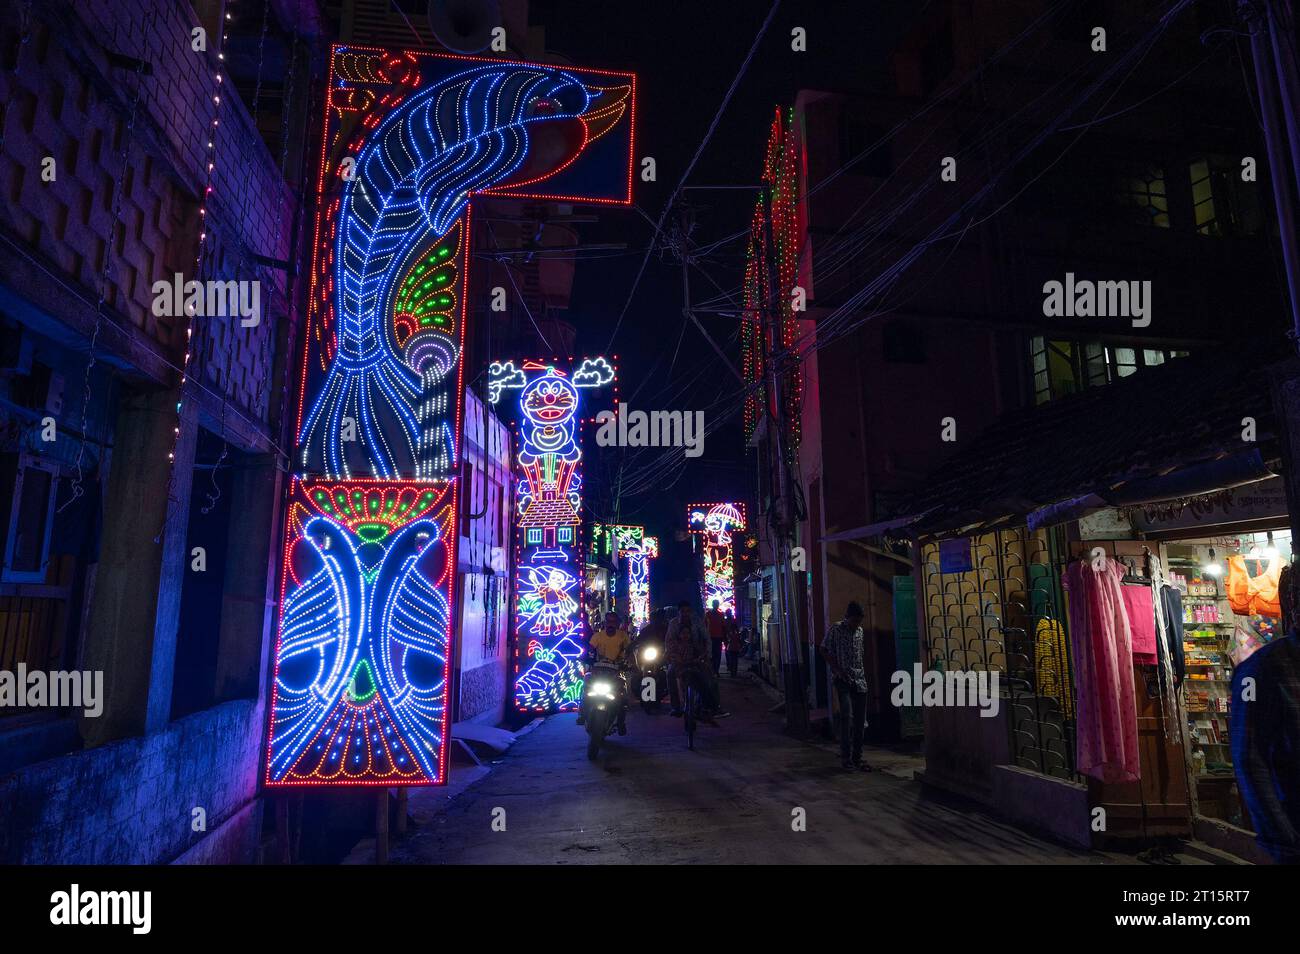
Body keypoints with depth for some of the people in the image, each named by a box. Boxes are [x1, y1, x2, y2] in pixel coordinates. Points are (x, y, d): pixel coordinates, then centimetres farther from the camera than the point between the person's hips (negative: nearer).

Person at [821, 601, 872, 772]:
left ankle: (857, 758, 14)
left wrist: (862, 672, 10)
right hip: (843, 680, -6)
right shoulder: (835, 630, -7)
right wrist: (837, 669, -10)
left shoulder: (859, 630, 11)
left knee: (860, 720, 5)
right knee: (847, 716, -14)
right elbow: (824, 650, -2)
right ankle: (845, 758, -8)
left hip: (860, 680, 6)